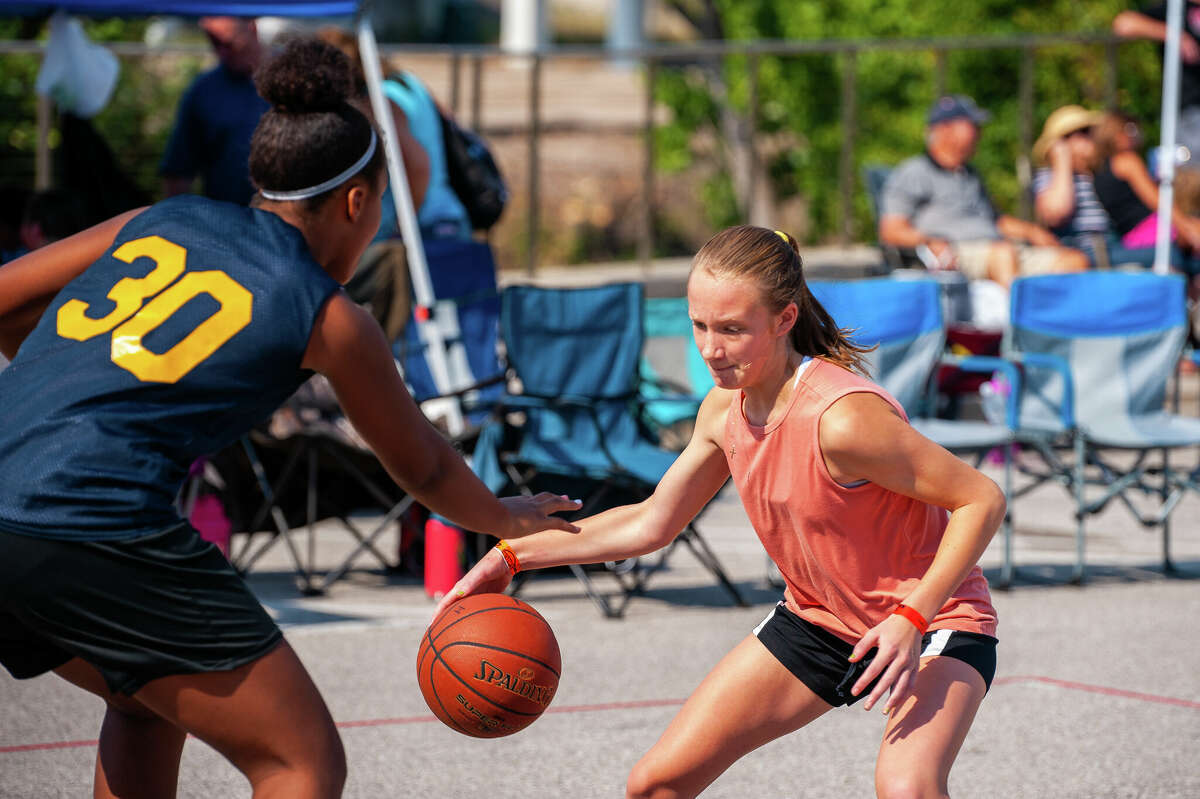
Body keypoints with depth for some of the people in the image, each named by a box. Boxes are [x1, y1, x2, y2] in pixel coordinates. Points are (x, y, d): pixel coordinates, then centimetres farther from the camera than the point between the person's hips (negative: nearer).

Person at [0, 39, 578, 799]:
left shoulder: (162, 220, 17)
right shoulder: (327, 317, 4)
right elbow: (423, 466, 19)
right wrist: (508, 520, 39)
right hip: (93, 530, -7)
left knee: (149, 700, 32)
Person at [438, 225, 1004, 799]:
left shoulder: (840, 418, -32)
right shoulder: (725, 410, -7)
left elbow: (982, 499, -25)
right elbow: (652, 522, 8)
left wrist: (911, 618, -34)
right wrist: (513, 556, 5)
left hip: (932, 619, -7)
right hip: (817, 618, 7)